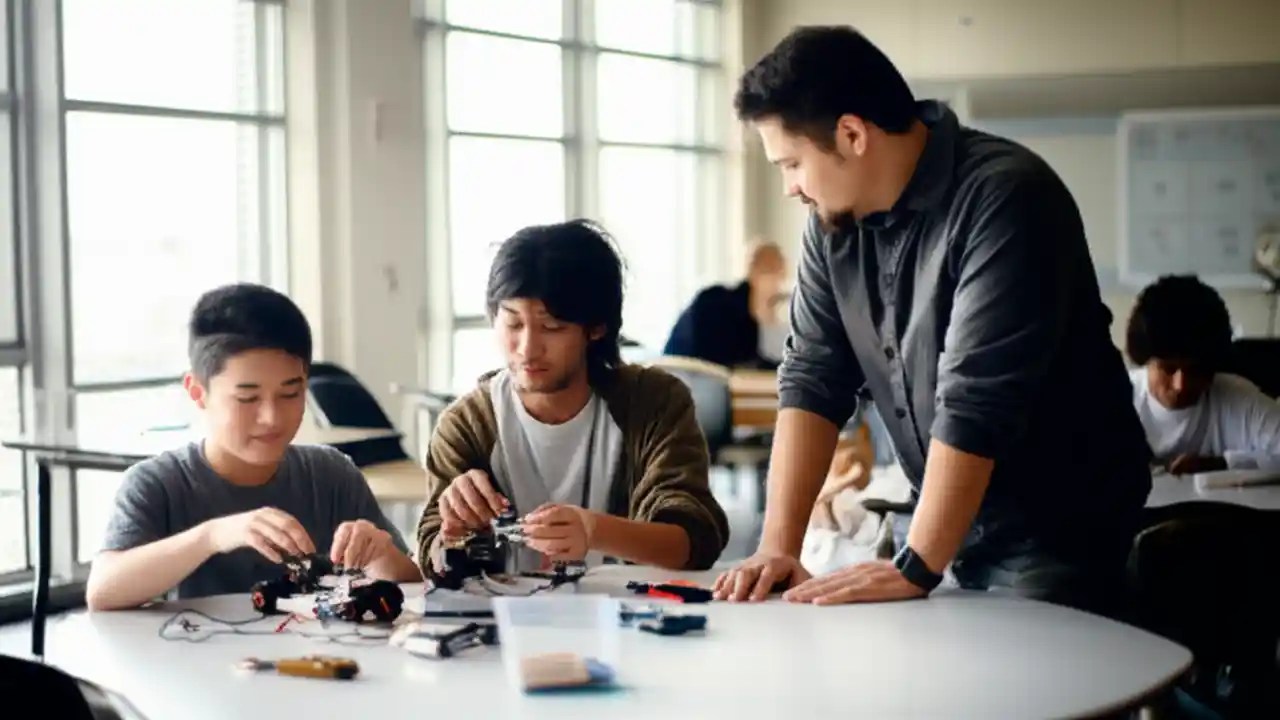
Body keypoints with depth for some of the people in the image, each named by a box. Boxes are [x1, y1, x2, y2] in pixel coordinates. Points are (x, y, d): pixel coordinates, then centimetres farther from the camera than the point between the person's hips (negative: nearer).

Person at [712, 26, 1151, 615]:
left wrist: (913, 568, -27)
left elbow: (975, 404, -27)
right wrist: (778, 544, -11)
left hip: (1054, 530, -6)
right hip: (943, 515, 6)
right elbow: (813, 377, -2)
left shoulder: (1004, 198, -24)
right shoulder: (835, 218, -1)